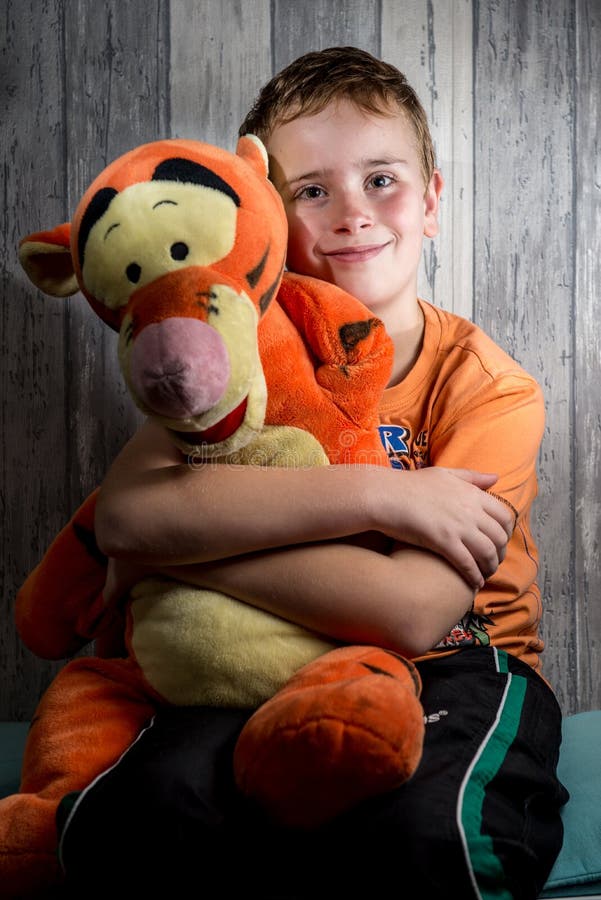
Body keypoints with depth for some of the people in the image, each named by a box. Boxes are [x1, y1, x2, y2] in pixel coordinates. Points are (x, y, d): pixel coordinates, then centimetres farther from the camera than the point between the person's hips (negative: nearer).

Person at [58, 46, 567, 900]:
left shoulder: (489, 388, -7)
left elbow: (411, 611, -22)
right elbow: (126, 510, -20)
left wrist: (178, 551, -18)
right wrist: (374, 493, -24)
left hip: (458, 668, -1)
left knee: (424, 829, -36)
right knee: (141, 811, -30)